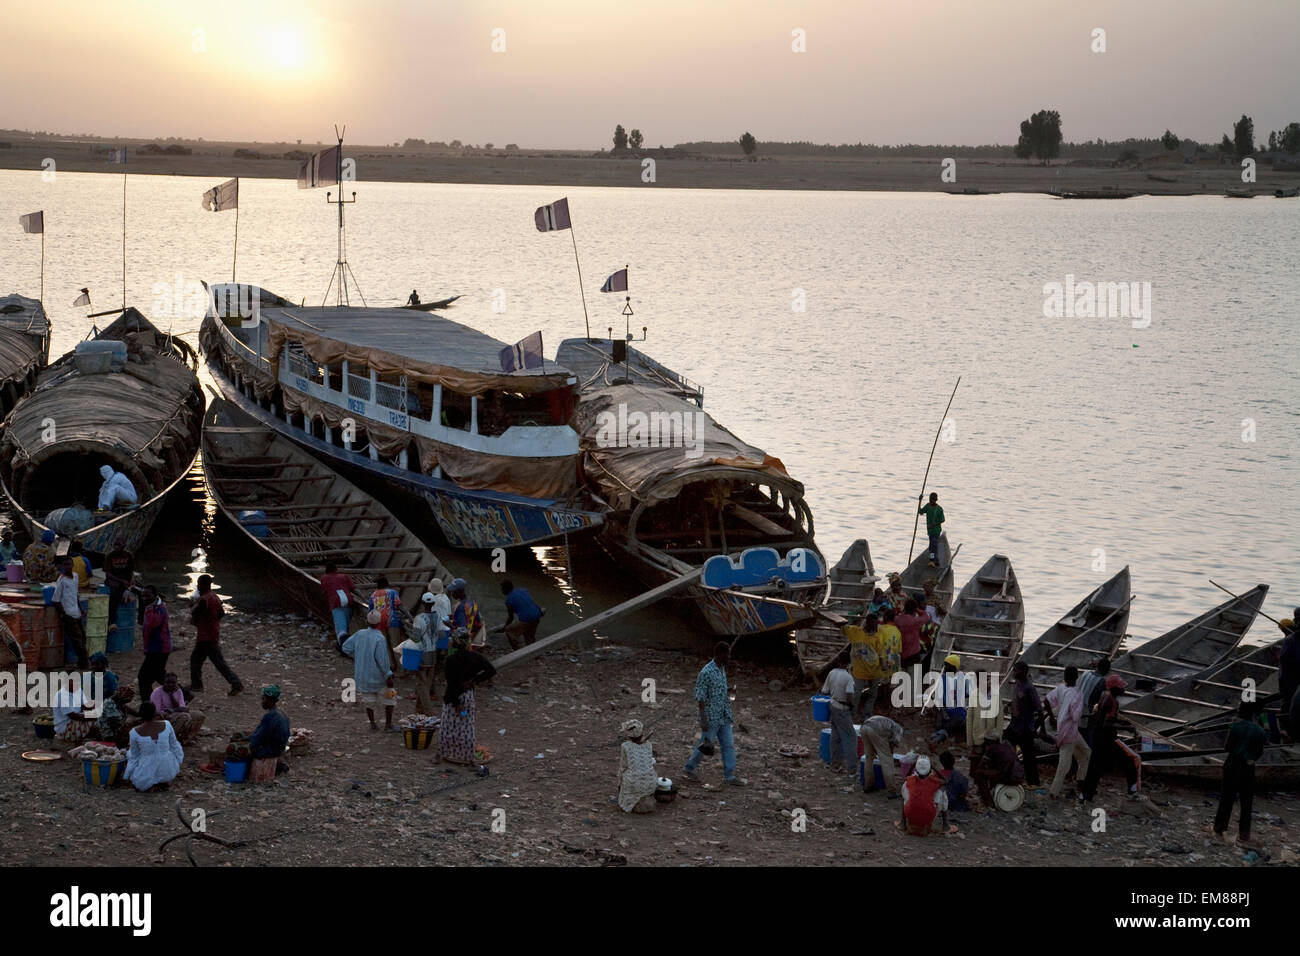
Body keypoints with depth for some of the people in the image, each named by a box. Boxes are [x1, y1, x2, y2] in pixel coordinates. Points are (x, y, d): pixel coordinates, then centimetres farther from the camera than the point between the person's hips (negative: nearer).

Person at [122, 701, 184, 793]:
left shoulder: (135, 732, -18)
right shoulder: (166, 725, -14)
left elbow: (134, 755, -3)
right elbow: (174, 746, 2)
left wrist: (129, 750, 22)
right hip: (169, 773, 2)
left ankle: (149, 784, 8)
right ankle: (163, 782, 17)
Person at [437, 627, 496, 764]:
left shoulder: (451, 660, -21)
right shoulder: (474, 656, -6)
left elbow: (451, 683, -19)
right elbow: (491, 670, -5)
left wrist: (455, 703, -13)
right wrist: (475, 680, -3)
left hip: (453, 696, -5)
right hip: (468, 695, 5)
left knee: (447, 726, 9)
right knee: (467, 726, 14)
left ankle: (442, 755, 18)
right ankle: (467, 757, 20)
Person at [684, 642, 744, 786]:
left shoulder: (722, 669, 7)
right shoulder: (706, 672, -19)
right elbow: (700, 697, -19)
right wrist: (703, 720, -20)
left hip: (724, 717, 8)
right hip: (711, 717, -8)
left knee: (729, 745, 5)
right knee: (705, 744, 4)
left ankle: (729, 776, 10)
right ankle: (689, 769, 23)